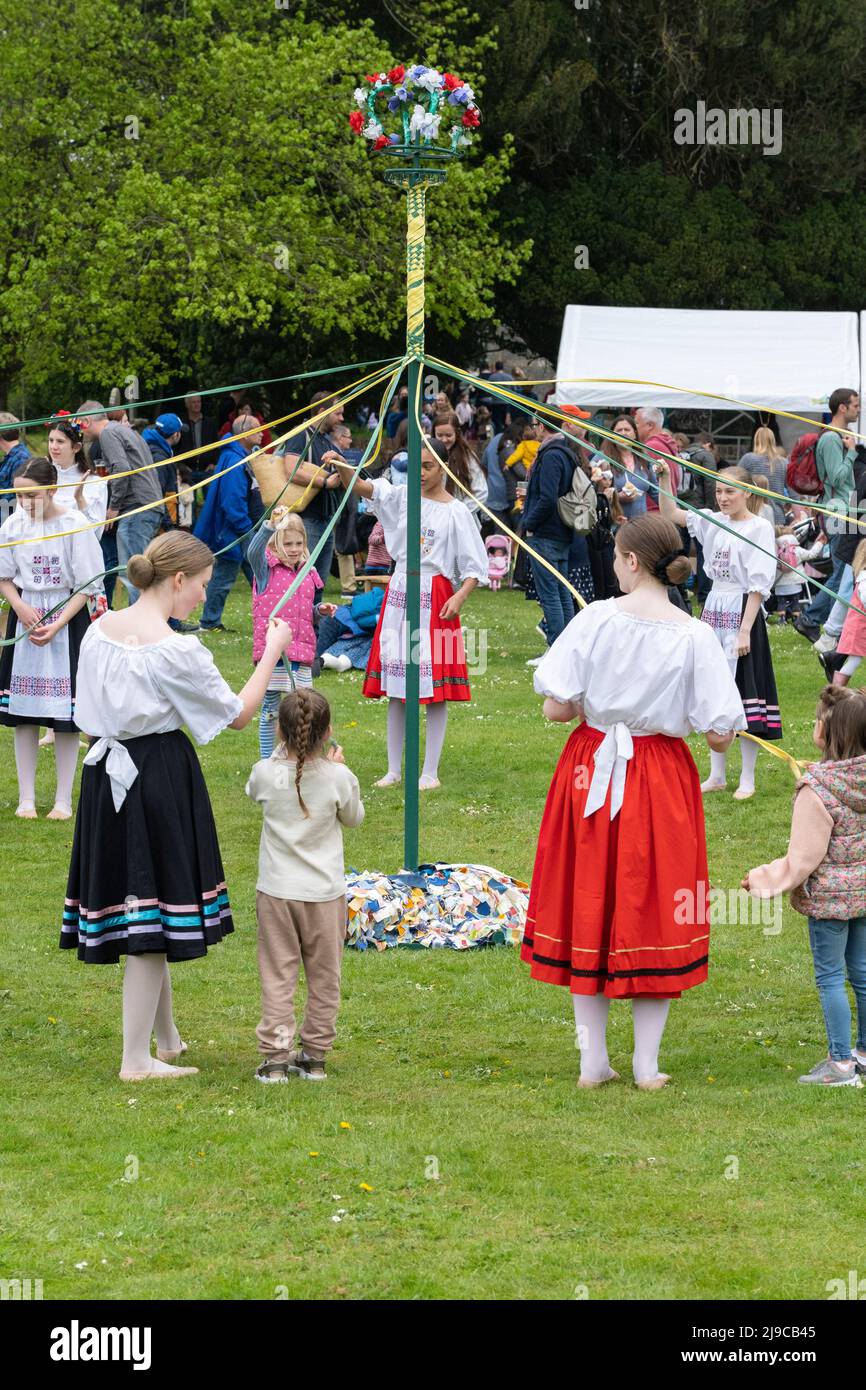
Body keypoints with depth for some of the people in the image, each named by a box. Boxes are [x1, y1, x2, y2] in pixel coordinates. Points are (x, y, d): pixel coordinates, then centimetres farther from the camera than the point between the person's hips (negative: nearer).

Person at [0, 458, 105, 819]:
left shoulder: (74, 525, -12)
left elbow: (87, 586, -8)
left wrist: (55, 626, -15)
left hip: (68, 617, -3)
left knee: (65, 716, 0)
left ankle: (64, 800, 9)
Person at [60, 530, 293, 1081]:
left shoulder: (102, 628, 2)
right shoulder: (176, 651, -19)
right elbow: (238, 714, -8)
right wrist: (273, 650, 1)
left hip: (107, 775, 8)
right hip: (162, 780, -8)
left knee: (140, 920, 18)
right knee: (152, 923, 0)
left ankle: (168, 1039, 32)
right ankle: (137, 1059, 3)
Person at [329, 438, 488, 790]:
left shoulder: (455, 512, -5)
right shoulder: (403, 498, 6)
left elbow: (473, 566, -5)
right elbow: (363, 488, -4)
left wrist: (460, 596, -20)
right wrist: (342, 468, -24)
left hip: (435, 596, -4)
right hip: (399, 592, 4)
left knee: (435, 687, -2)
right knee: (396, 686, 8)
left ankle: (430, 772, 5)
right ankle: (393, 770, 16)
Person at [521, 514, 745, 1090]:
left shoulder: (596, 619, -11)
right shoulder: (694, 636, -10)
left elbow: (556, 707, -12)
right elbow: (719, 734, -11)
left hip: (592, 769, 0)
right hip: (662, 779, 0)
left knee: (588, 906, 12)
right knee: (651, 908, 11)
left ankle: (593, 1062, 16)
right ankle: (647, 1064, 14)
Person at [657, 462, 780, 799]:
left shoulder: (759, 528, -10)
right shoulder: (714, 522, 9)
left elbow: (759, 584, -13)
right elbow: (671, 514, 14)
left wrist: (745, 631, -18)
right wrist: (664, 480, -2)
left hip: (742, 612, -7)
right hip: (714, 610, 7)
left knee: (742, 690, -4)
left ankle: (747, 780, 4)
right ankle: (717, 775, 19)